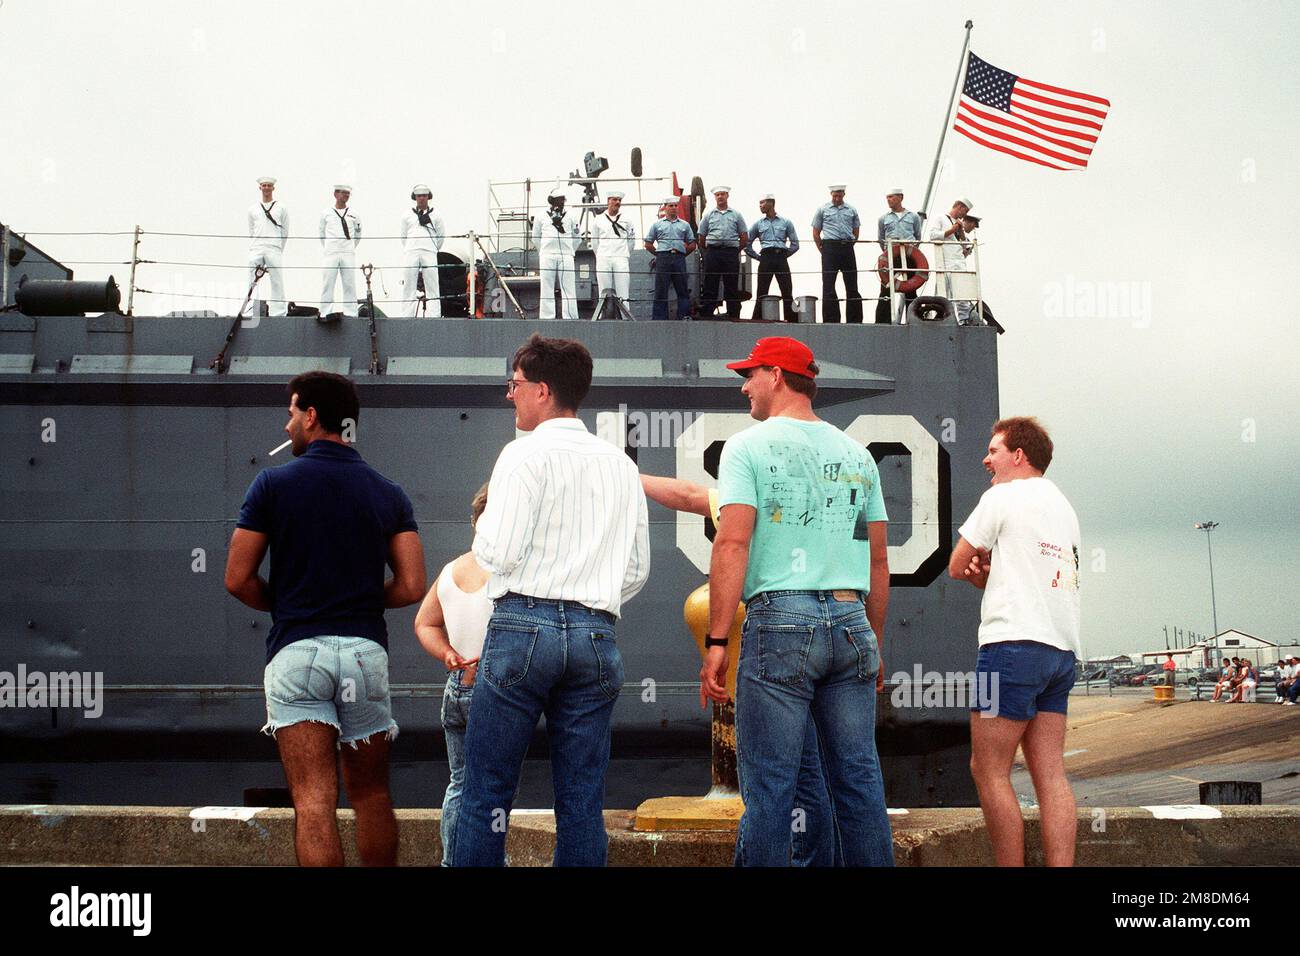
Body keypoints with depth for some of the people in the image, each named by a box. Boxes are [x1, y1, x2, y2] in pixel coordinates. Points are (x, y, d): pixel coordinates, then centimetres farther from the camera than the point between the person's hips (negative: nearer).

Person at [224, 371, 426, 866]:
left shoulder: (273, 484, -1)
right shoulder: (388, 494, 7)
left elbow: (238, 580, -1)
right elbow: (411, 587, 1)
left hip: (296, 652, -3)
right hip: (366, 650, 3)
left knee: (314, 802, -6)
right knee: (371, 795, 15)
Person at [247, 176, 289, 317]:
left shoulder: (281, 208, 10)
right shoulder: (253, 209, 16)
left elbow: (285, 232, 11)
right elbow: (251, 232, 19)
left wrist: (278, 250, 8)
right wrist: (253, 247, 11)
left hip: (274, 249, -2)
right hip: (255, 251, 2)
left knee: (277, 282, -7)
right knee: (253, 283, -2)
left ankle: (278, 313, -7)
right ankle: (253, 313, -1)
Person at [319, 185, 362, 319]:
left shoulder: (353, 214, 10)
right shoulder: (326, 213, 8)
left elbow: (358, 234, 20)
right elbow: (322, 233, 17)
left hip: (348, 254, 1)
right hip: (331, 254, -1)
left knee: (350, 284, -1)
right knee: (327, 284, -5)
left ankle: (350, 313, 1)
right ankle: (326, 313, -3)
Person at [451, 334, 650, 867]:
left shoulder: (527, 454, -3)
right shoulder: (620, 464, 15)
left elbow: (498, 553, -10)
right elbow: (637, 570, 16)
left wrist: (483, 531, 10)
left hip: (524, 626, -5)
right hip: (596, 633, 5)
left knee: (486, 793, -1)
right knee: (582, 803, 5)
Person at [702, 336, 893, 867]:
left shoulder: (749, 446, 0)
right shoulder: (856, 454, 17)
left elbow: (732, 544, -10)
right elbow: (878, 560, 18)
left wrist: (717, 641, -10)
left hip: (781, 621, -5)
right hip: (851, 622, 5)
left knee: (769, 787, -4)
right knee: (859, 780, 7)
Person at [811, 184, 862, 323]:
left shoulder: (851, 210, 13)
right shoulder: (823, 210, 7)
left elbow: (856, 232, 19)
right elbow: (816, 233, 8)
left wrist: (848, 246, 11)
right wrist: (823, 251, 4)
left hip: (847, 248, 2)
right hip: (830, 247, -2)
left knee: (852, 285, 3)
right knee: (828, 285, -4)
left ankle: (855, 319, 6)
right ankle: (830, 319, -2)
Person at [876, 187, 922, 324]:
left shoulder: (913, 217, 15)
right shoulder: (884, 218, 16)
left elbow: (918, 237, 18)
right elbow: (880, 240, 19)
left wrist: (911, 248, 6)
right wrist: (887, 253, 10)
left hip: (910, 255, 0)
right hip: (890, 255, 0)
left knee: (910, 289, 2)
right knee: (886, 288, -8)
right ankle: (882, 322, -10)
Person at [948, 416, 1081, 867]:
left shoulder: (1003, 497, -2)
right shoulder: (1063, 508, 24)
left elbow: (956, 567, 4)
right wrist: (988, 572, 6)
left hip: (1015, 644, -8)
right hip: (1062, 649, 8)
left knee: (988, 771, -5)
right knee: (1051, 775, 2)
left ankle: (1010, 867, -8)